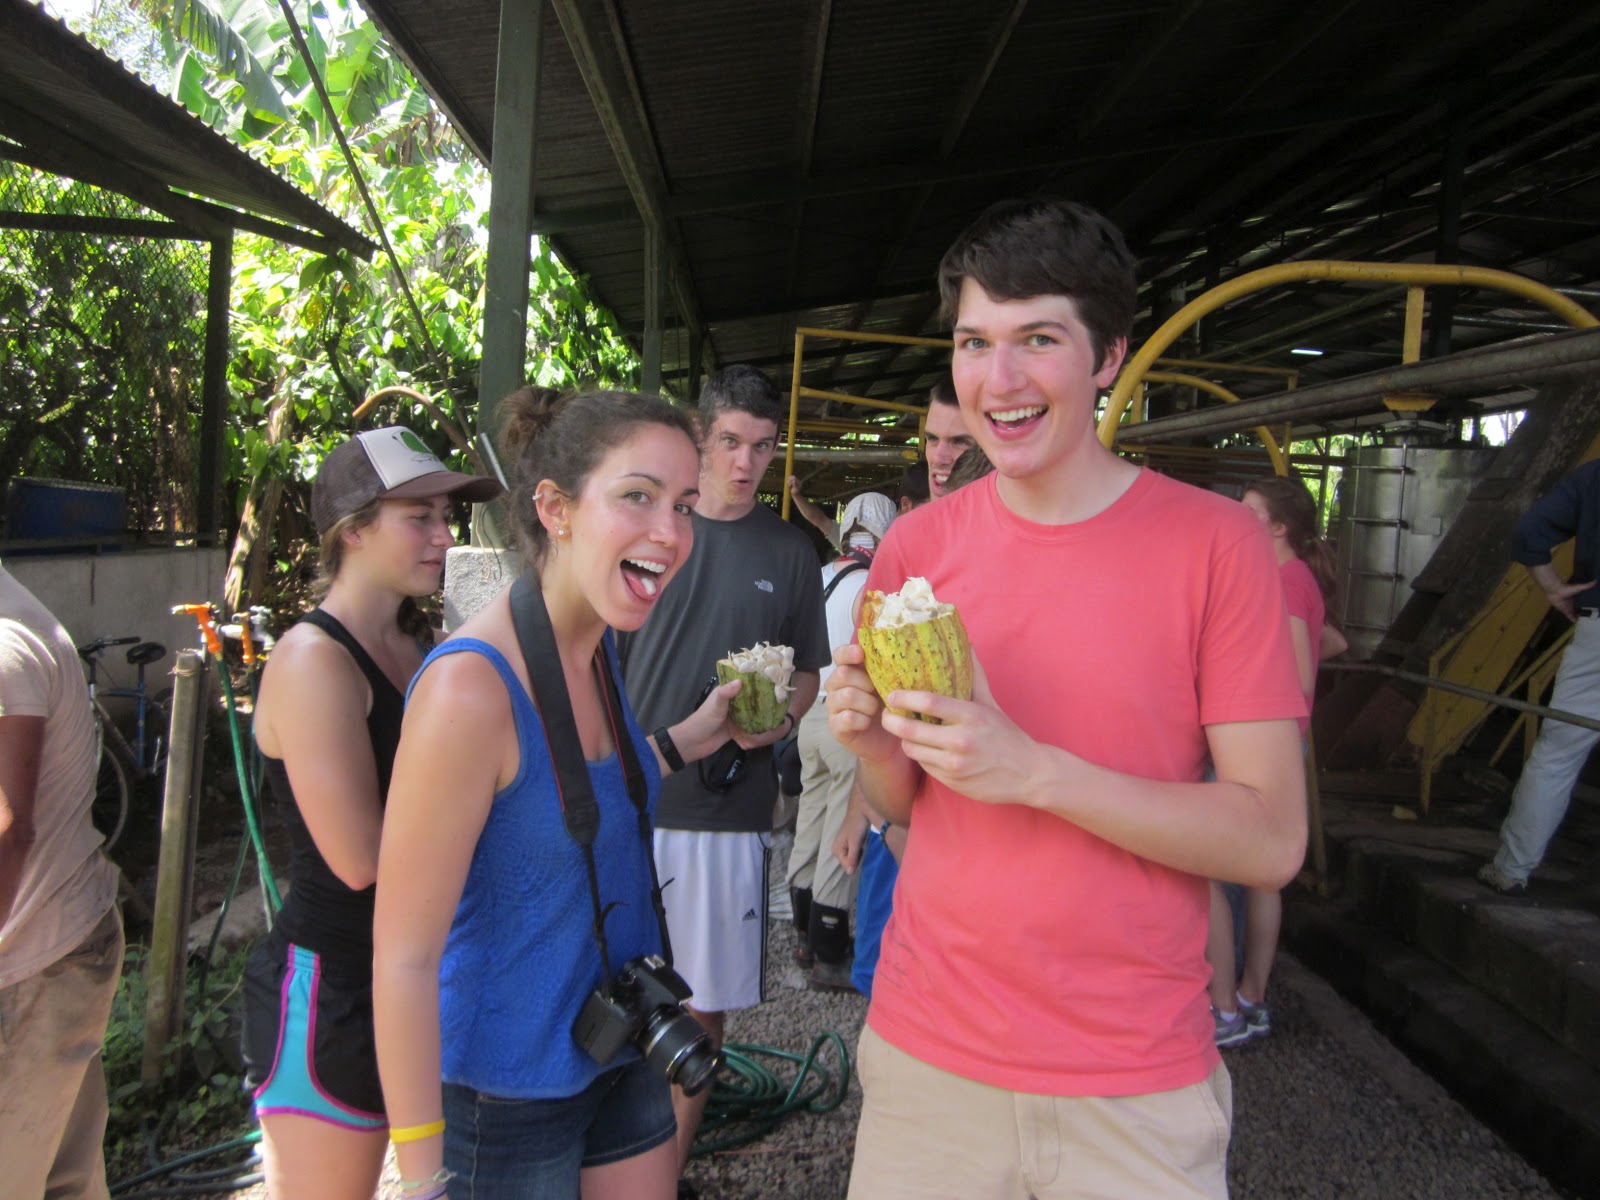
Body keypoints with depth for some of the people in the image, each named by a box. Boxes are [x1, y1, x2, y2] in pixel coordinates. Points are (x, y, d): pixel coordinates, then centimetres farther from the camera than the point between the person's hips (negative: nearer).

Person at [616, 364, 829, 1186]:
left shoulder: (789, 552, 6)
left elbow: (808, 671, 13)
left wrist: (781, 717, -8)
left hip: (728, 806, 1)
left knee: (703, 1000, 8)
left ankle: (671, 1161, 26)